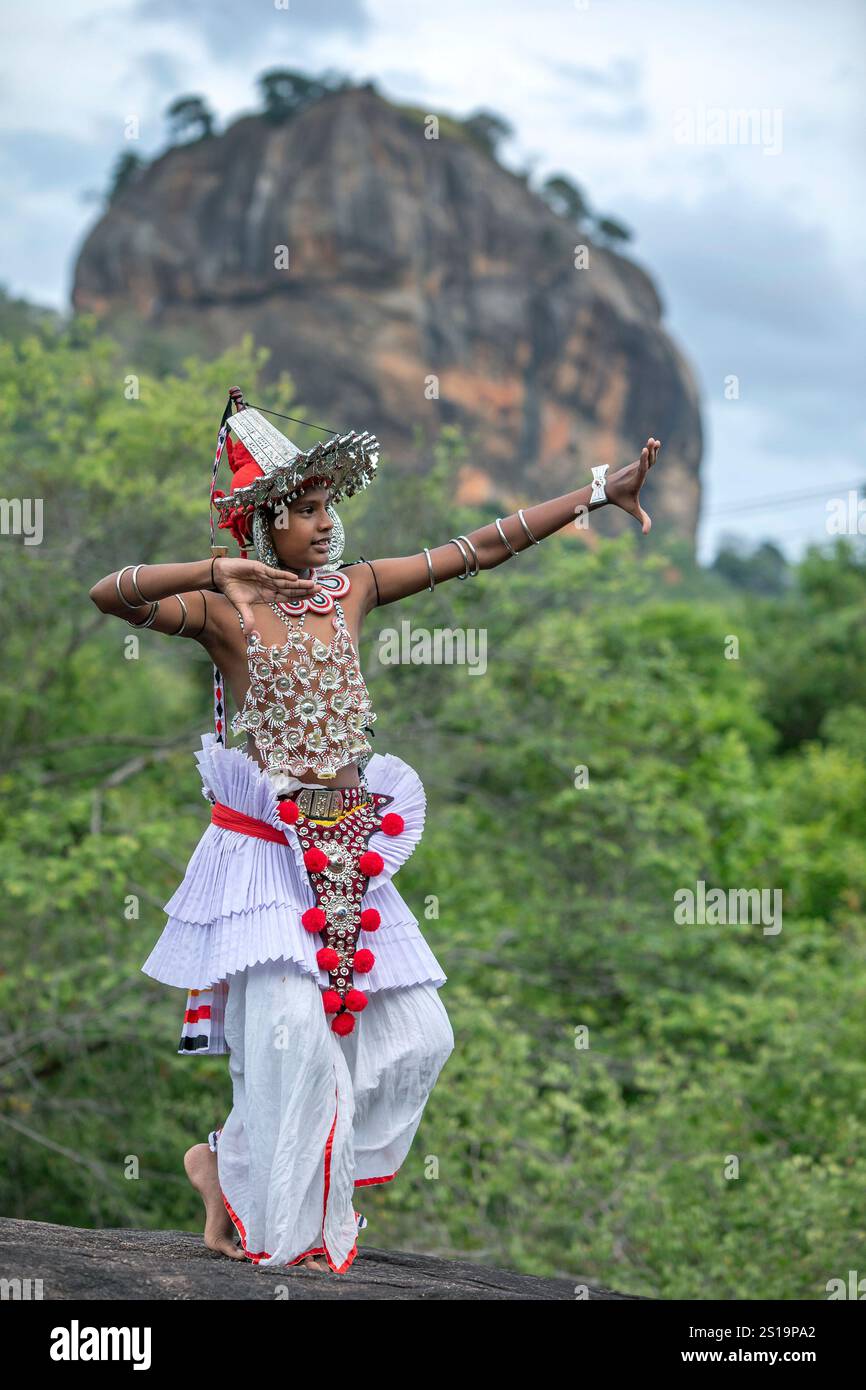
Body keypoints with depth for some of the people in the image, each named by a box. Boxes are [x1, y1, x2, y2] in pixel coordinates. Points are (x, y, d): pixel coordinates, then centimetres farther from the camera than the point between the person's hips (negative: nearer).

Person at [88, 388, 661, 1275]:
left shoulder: (353, 589, 6)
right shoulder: (224, 610, -8)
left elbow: (483, 547, 7)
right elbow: (108, 595, -25)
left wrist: (600, 491, 6)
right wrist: (217, 570, -36)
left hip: (347, 857, 6)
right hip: (266, 849, -6)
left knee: (417, 1036, 4)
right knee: (295, 1033, -13)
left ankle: (231, 1163, 16)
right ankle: (276, 1228, 10)